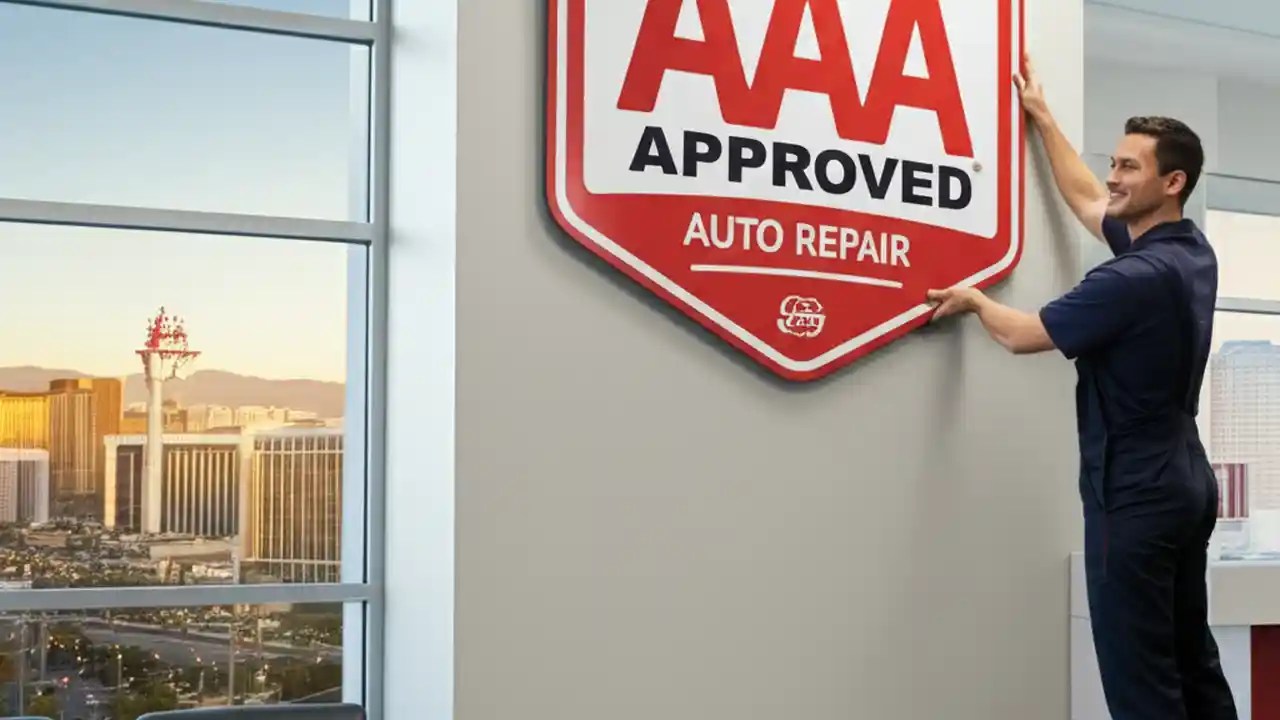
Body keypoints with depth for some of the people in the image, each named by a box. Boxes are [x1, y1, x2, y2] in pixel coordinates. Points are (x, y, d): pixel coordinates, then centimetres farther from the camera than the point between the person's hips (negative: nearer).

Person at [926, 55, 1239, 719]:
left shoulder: (1136, 278, -22)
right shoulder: (1191, 251, 6)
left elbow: (1023, 334, -11)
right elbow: (1087, 201, 23)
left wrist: (973, 299, 9)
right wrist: (1042, 118, 30)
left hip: (1135, 496, -10)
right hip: (1184, 484, 10)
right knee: (1192, 663, 14)